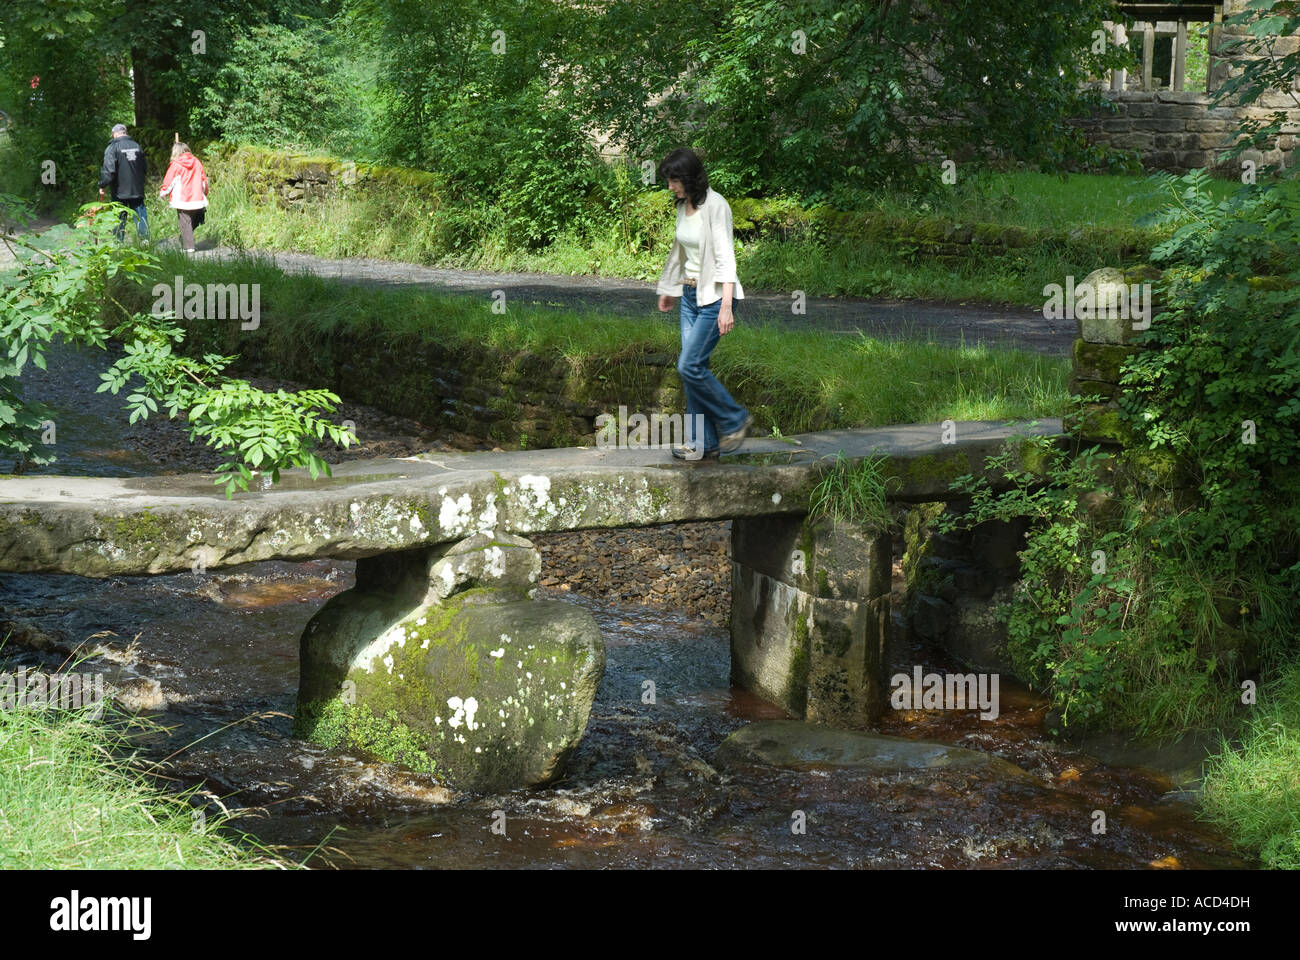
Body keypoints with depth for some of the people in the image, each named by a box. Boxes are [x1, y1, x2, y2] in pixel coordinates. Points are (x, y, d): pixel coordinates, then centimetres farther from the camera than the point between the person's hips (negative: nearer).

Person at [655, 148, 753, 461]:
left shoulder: (715, 206, -17)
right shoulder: (683, 206, 9)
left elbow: (725, 257, -21)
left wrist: (726, 307, -27)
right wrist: (669, 289, 32)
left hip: (714, 295, -8)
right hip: (690, 294, 8)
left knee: (690, 367, -13)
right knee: (693, 368, 5)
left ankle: (735, 420, 5)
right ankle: (704, 443, 10)